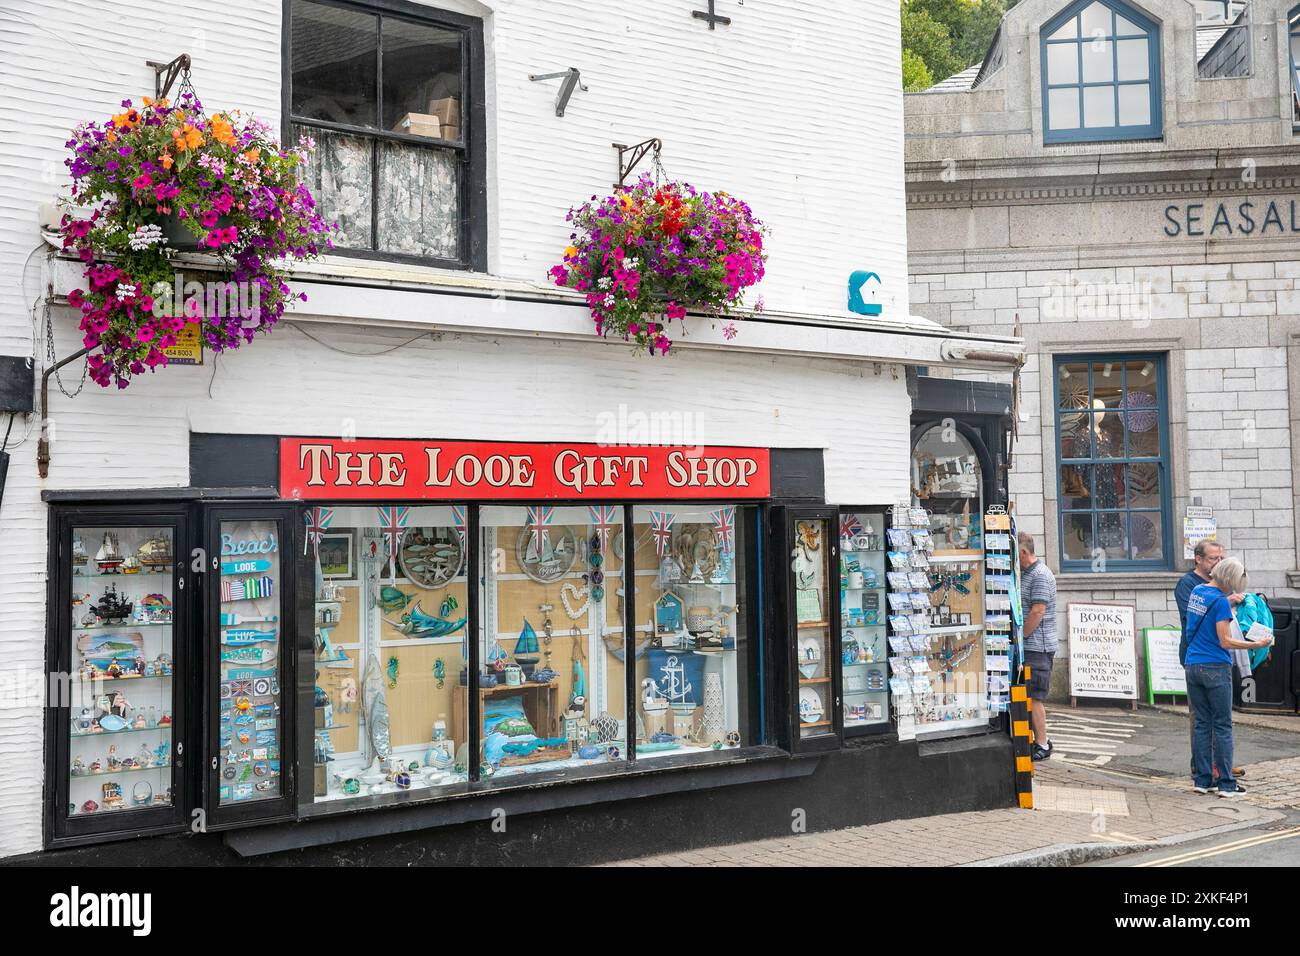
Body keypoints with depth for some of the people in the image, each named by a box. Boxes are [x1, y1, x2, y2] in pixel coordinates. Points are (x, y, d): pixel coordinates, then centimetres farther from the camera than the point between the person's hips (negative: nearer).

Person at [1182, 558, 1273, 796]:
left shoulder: (1196, 591, 8)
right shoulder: (1220, 601, -14)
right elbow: (1225, 642, -15)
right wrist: (1257, 645, -13)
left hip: (1193, 667, 6)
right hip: (1216, 669, -6)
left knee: (1201, 723, 9)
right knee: (1222, 726, 0)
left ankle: (1201, 780, 10)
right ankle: (1226, 784, 3)